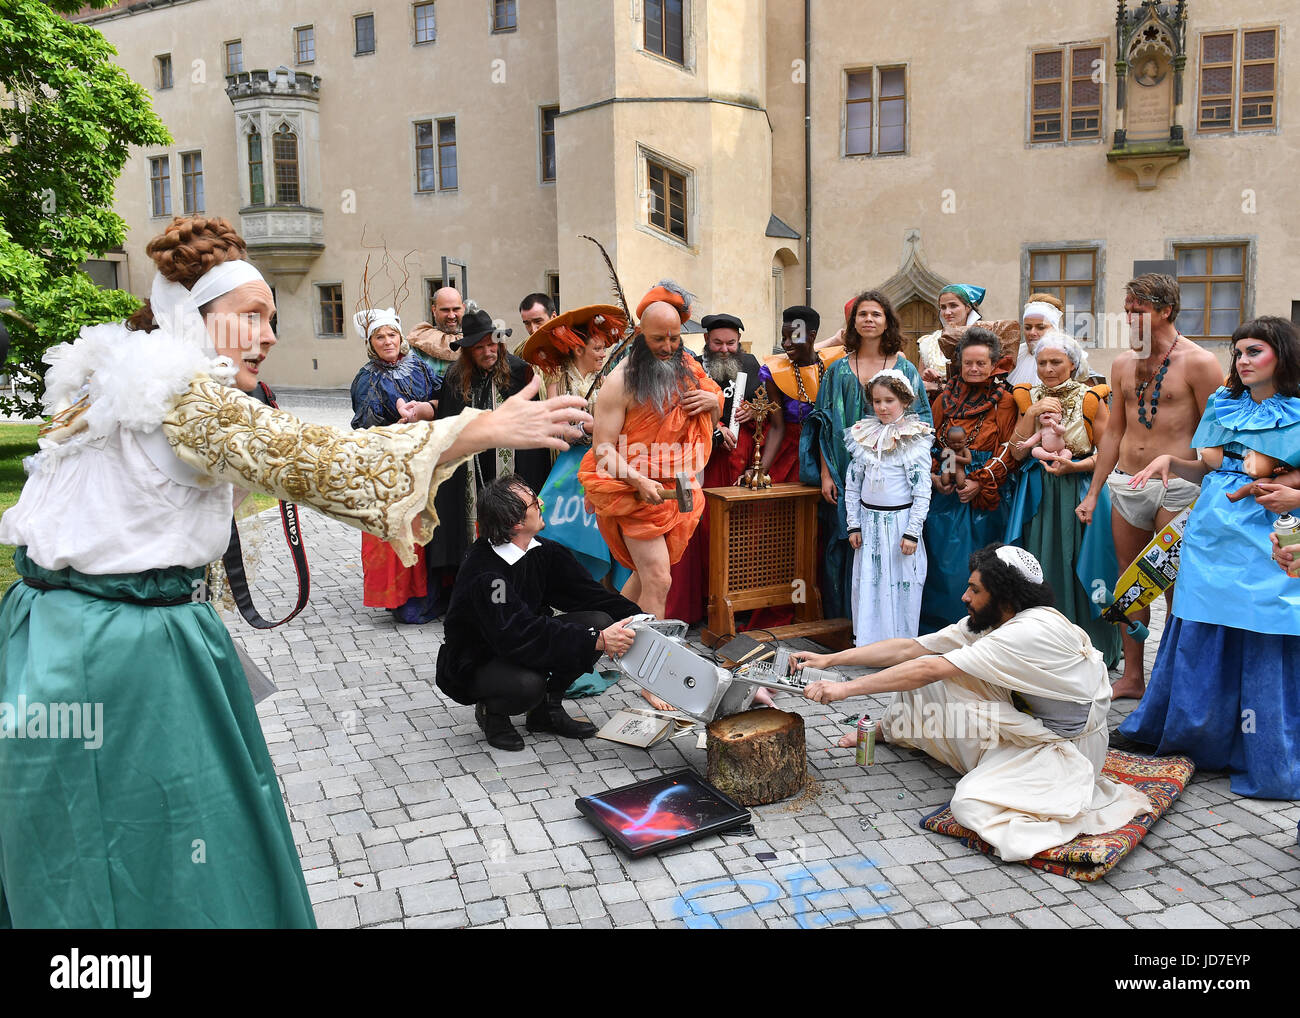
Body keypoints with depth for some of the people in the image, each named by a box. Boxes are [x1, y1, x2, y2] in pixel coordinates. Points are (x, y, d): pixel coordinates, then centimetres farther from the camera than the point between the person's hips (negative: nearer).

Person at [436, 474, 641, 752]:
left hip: (519, 649, 7)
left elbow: (588, 593, -3)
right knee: (527, 685, -39)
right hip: (474, 664, -7)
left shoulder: (543, 552, -4)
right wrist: (597, 641, -40)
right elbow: (520, 635, -37)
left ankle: (548, 708, 3)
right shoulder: (484, 574, -29)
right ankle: (491, 710, -2)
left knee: (600, 621, -13)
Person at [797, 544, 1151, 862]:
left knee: (972, 804, -30)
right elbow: (909, 649, -2)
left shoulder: (1032, 631, -29)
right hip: (1028, 723, 9)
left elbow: (931, 669, -31)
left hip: (1066, 745, -9)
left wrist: (848, 688, -28)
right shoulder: (987, 622, -2)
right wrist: (830, 659, -6)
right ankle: (892, 728, 28)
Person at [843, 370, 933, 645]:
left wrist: (912, 532, -13)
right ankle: (865, 642, 20)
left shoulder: (916, 441, -6)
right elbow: (852, 484, 8)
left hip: (900, 521, -4)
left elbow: (922, 490, -8)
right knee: (866, 584, 8)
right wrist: (853, 525, 4)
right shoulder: (863, 436, 6)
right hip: (869, 521, 4)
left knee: (901, 586, 2)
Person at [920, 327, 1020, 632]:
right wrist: (933, 476, -6)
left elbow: (1008, 449, -5)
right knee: (943, 560, 3)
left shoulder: (1004, 400, 2)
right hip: (944, 492, 3)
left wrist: (980, 482, -15)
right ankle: (940, 629, 13)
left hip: (986, 497, -3)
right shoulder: (946, 396, 12)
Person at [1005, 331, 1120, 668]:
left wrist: (1075, 466, -17)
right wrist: (1032, 415, -9)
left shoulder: (1090, 399, -1)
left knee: (1077, 569, -3)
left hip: (1079, 494, -3)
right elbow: (1017, 453, 1)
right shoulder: (1027, 398, 8)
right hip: (1036, 495, 3)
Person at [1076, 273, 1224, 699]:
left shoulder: (1199, 363, -6)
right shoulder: (1123, 364, 12)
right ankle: (1132, 677, 21)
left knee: (1176, 588, -1)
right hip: (1126, 485, 6)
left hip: (1176, 488, -6)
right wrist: (1093, 493, 14)